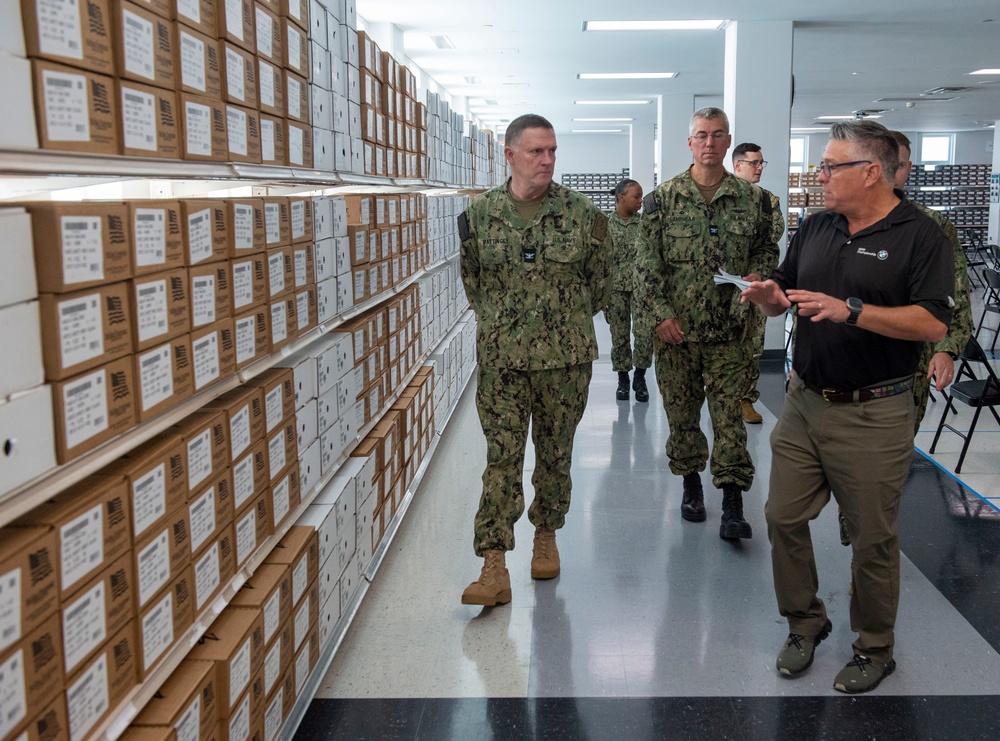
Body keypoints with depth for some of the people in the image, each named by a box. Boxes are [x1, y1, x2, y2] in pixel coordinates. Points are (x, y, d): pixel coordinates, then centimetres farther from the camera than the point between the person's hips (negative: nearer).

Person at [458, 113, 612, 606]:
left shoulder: (581, 213, -2)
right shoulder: (480, 213, 0)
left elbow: (599, 280, 7)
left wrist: (568, 322, 9)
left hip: (566, 359, 0)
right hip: (501, 359, 0)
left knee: (555, 453, 13)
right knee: (501, 458, -2)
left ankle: (546, 536, 34)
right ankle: (494, 568, 0)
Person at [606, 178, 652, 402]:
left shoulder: (644, 224, 6)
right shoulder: (605, 225, 1)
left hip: (641, 285, 1)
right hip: (616, 287, -1)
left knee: (645, 333, -9)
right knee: (619, 336, 5)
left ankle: (640, 378, 9)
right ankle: (623, 380, 18)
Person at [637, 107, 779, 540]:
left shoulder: (753, 199, 4)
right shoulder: (662, 198, 1)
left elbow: (767, 249, 14)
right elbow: (648, 263, -1)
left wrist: (758, 275, -8)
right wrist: (661, 314, -9)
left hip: (728, 327, 0)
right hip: (675, 327, 0)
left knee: (729, 415, -2)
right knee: (681, 412, 11)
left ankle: (733, 507, 2)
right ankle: (691, 484, 29)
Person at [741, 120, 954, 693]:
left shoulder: (920, 236, -8)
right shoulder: (815, 228, 10)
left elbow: (933, 324, -17)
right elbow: (784, 297, 16)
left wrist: (850, 310, -26)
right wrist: (771, 297, -8)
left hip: (873, 414, -5)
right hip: (804, 403, 6)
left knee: (873, 538, 6)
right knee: (784, 517, 8)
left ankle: (875, 650, 26)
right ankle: (806, 624, 29)